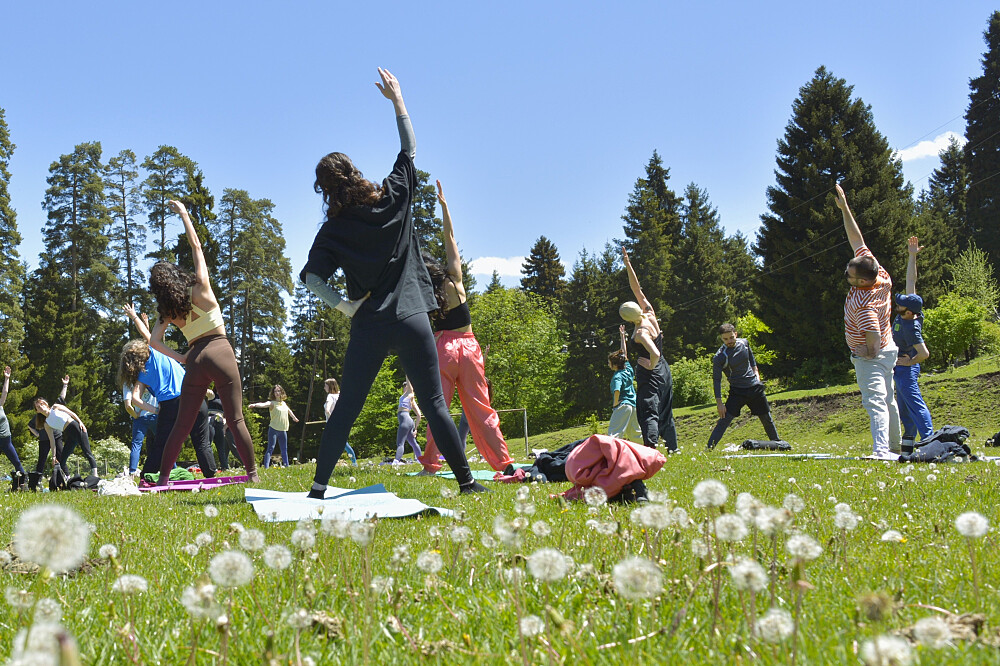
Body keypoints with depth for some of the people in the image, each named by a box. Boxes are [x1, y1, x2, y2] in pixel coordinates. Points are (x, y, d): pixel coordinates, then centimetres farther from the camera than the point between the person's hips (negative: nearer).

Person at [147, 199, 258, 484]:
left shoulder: (168, 312, 7)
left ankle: (163, 478, 10)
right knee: (235, 420, -4)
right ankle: (252, 473, -6)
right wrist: (184, 214, 16)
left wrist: (179, 358, 6)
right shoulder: (201, 289, 0)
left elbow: (154, 341, -2)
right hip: (220, 353, -3)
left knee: (182, 425, 9)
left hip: (194, 361, 3)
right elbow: (196, 246, 8)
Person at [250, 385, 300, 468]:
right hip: (274, 429, -6)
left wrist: (294, 417, 50)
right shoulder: (272, 403, -7)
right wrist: (255, 405, -48)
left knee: (284, 449, 14)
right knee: (270, 448, -13)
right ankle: (266, 467, -17)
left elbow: (289, 410, 33)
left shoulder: (284, 403, 12)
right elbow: (264, 404, -27)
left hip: (283, 430, 6)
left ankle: (286, 465, 23)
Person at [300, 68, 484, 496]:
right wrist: (397, 98, 22)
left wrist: (342, 304, -3)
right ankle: (466, 481, 5)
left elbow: (311, 276, -8)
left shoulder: (334, 230, 1)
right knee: (434, 404, 4)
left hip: (368, 327, 0)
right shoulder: (393, 199, 1)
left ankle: (319, 486, 7)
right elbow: (409, 151, 15)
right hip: (412, 320, 0)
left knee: (347, 407, 8)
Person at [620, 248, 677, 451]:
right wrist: (628, 265, 4)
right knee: (665, 413, 17)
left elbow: (655, 353, -34)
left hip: (650, 373, -9)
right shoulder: (649, 313, -1)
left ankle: (651, 448, -27)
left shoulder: (640, 332, -21)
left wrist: (651, 365, -13)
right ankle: (673, 448, 24)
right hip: (664, 369, 9)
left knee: (648, 413, -13)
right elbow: (637, 289, 5)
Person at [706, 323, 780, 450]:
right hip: (737, 391, -4)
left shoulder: (744, 343, -2)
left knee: (767, 419, 15)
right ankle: (709, 448, -17)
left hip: (755, 387, 5)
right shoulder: (719, 357, -17)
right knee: (725, 419, -18)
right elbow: (716, 380, -16)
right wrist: (719, 402, -20)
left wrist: (755, 372, 12)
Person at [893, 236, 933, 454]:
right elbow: (911, 280, 0)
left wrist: (910, 362, -12)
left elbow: (925, 354, -30)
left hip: (905, 369, -10)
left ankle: (929, 440, -14)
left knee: (914, 403, -12)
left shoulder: (910, 328, -27)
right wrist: (911, 256, -5)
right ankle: (908, 443, 17)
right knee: (904, 407, 12)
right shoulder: (909, 311, -5)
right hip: (899, 368, 10)